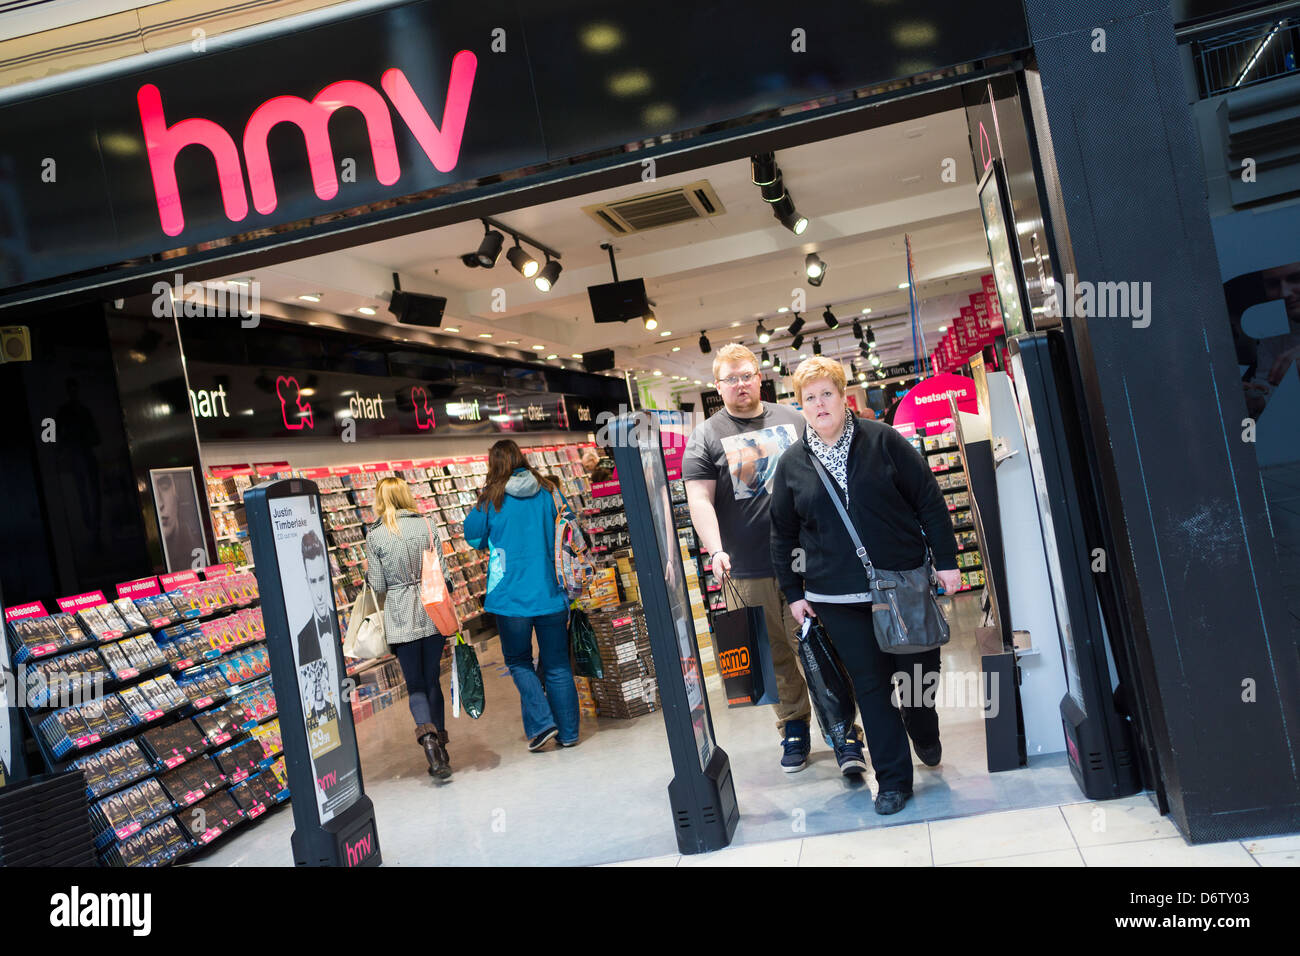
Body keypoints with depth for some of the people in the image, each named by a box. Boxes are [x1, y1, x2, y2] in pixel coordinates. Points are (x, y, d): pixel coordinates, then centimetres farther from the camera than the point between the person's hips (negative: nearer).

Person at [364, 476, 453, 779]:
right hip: (432, 614, 2)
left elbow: (378, 586, -3)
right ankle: (440, 746, 16)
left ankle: (428, 739, -17)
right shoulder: (426, 526, 0)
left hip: (401, 618, -2)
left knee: (415, 685, 6)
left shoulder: (374, 535, -4)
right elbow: (444, 574, 0)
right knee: (433, 680, 14)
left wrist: (368, 571, 18)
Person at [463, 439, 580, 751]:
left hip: (511, 595, -2)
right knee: (557, 666, 11)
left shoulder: (491, 499, -4)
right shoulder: (547, 491, 4)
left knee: (519, 662, 14)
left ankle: (541, 722, 0)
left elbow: (473, 536, 7)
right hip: (549, 593, 3)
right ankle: (568, 732, 14)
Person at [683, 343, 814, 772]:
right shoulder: (706, 437, 3)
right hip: (747, 571, -1)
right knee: (774, 655, 7)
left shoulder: (792, 420, 10)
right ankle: (793, 729, 22)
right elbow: (699, 499, -4)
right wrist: (716, 550, -17)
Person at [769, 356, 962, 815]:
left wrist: (946, 560, -3)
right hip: (838, 597, 1)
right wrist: (793, 592, 9)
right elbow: (783, 534, 11)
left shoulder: (883, 441, -1)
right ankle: (894, 780, 14)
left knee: (923, 668, 10)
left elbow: (929, 499, 0)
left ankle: (924, 733, 42)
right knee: (871, 684, 3)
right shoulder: (792, 464, 3)